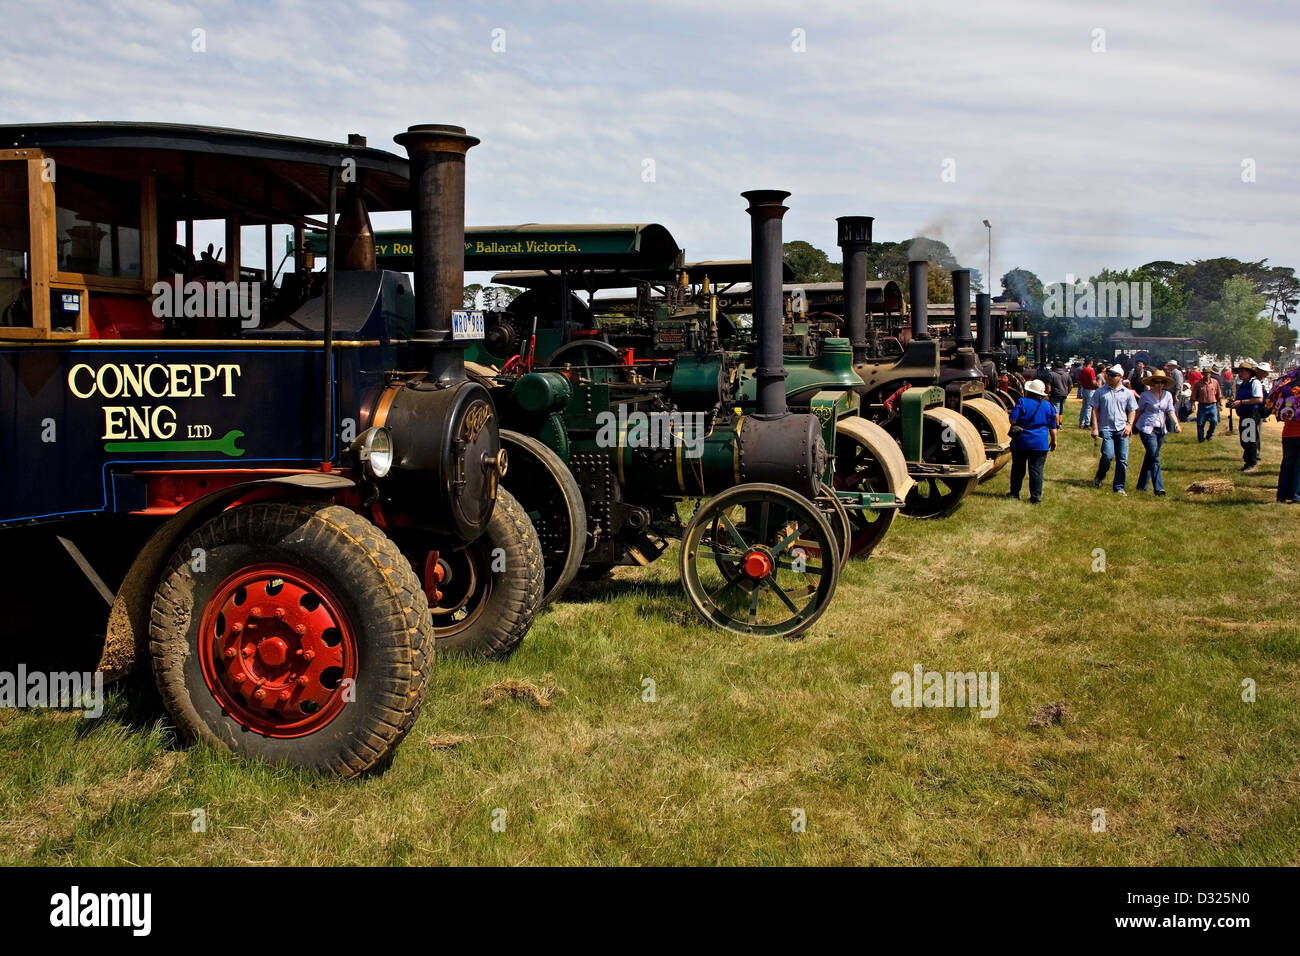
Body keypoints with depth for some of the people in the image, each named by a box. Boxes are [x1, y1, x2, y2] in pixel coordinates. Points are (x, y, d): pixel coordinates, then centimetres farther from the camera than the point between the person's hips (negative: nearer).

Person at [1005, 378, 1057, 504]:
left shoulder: (1022, 402, -9)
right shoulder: (1048, 406, 1)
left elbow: (1013, 420, -14)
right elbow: (1053, 427, 6)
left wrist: (1009, 414, 7)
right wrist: (1054, 441, 18)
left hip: (1021, 442, -1)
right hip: (1040, 445, 1)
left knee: (1018, 468, 13)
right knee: (1036, 470, 4)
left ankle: (1014, 492, 22)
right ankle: (1035, 497, 3)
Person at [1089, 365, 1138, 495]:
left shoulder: (1127, 393, 9)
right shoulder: (1100, 392, 4)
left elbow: (1132, 411, 14)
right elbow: (1095, 410, 3)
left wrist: (1129, 424, -3)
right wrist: (1095, 428, -5)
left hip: (1122, 430, 2)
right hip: (1106, 429, -2)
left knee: (1122, 459, 0)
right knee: (1108, 455, -18)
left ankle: (1119, 487, 10)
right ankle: (1099, 477, 9)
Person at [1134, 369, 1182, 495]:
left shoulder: (1167, 395, 7)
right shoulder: (1145, 395, -4)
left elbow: (1170, 411, 1)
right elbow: (1139, 411, 6)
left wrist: (1176, 424, -15)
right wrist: (1132, 425, 13)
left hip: (1161, 429, 5)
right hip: (1147, 429, -5)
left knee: (1150, 457, 12)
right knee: (1155, 459, -13)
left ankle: (1142, 485, 24)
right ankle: (1158, 488, -18)